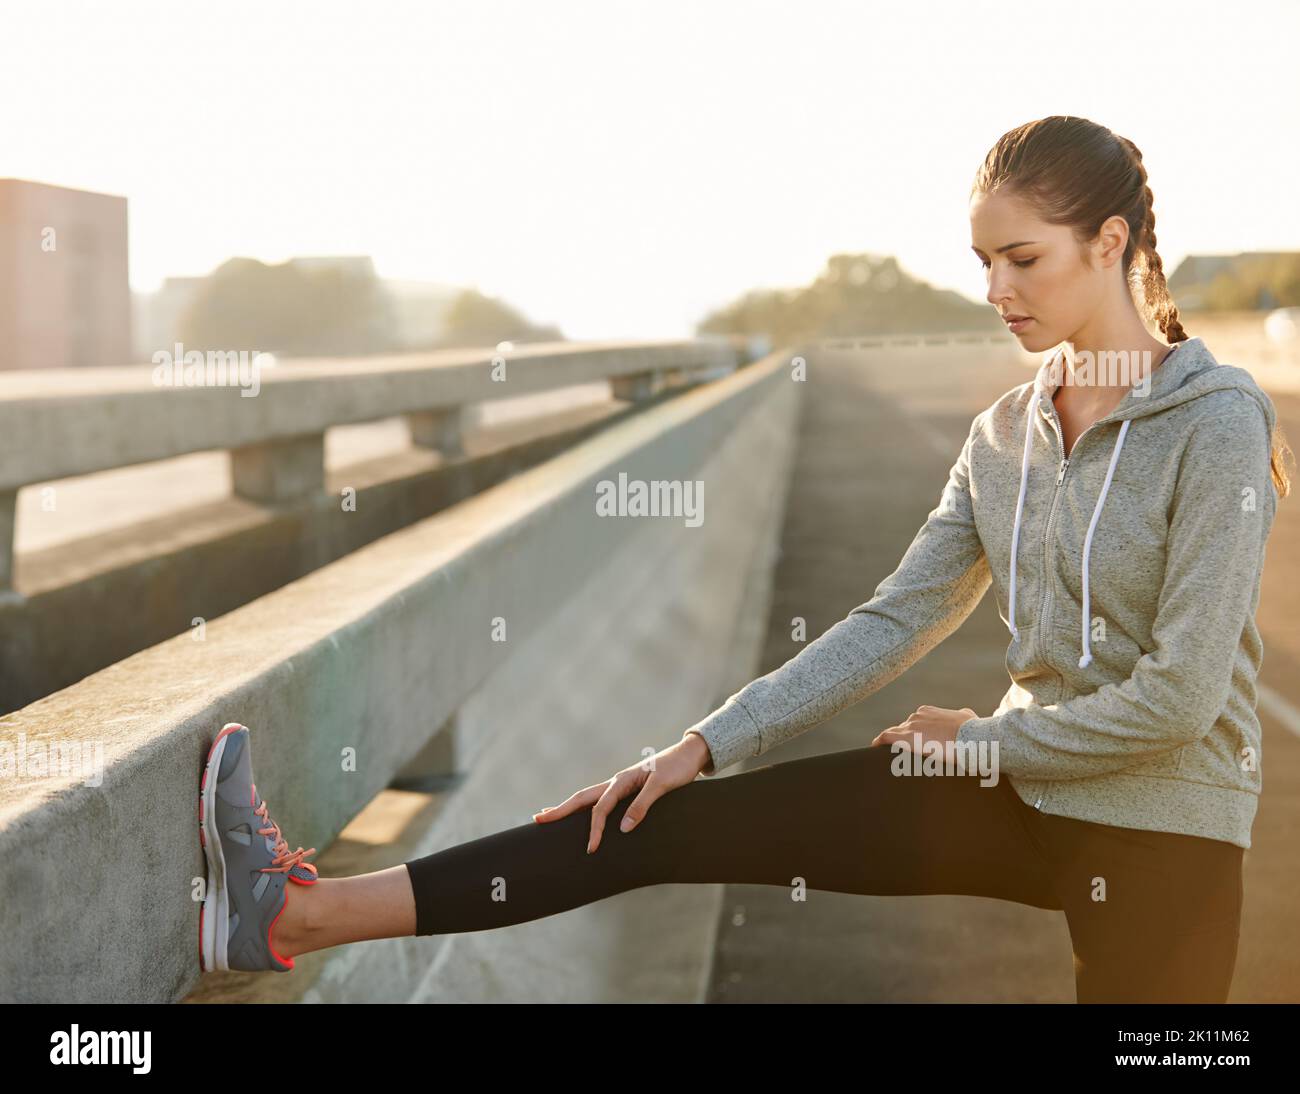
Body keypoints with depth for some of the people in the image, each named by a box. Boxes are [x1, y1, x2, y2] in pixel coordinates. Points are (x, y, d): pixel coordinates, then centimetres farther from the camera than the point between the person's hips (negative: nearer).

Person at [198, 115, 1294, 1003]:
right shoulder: (1006, 433, 6)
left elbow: (1178, 696, -18)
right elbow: (889, 623, 3)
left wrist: (977, 742, -6)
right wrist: (703, 746, -4)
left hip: (1161, 830, -4)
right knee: (678, 820, -6)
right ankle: (299, 913, -7)